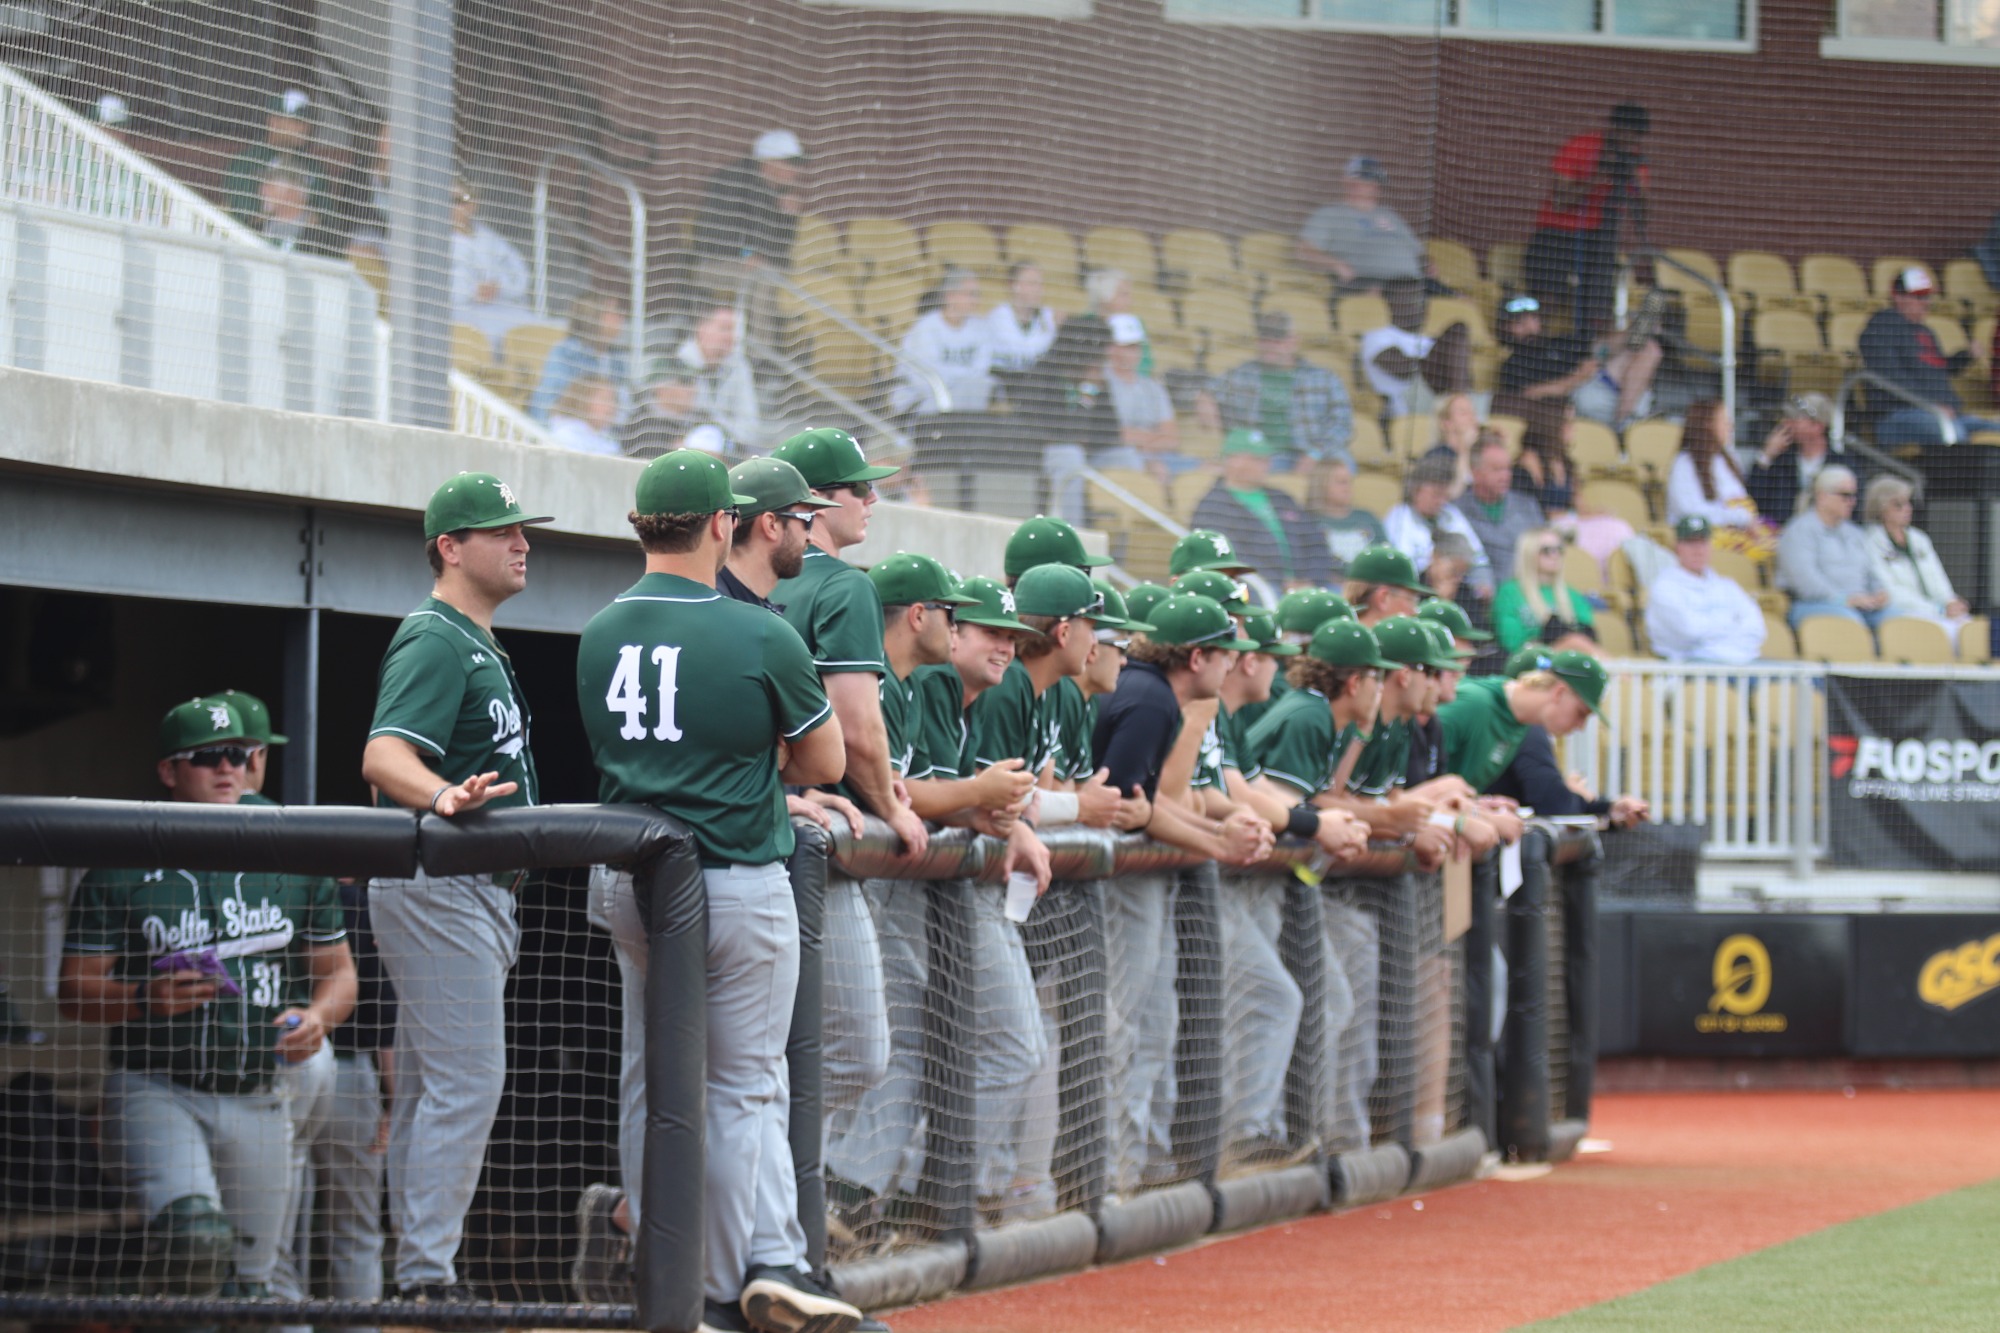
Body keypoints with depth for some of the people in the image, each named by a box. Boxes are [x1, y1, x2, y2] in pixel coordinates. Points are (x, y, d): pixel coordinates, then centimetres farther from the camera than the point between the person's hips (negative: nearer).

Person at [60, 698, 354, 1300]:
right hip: (154, 1089, -4)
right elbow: (73, 990, 1)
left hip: (256, 1103, 4)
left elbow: (338, 971, 18)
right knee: (197, 1235, -30)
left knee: (247, 1283, 5)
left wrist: (317, 1016, -5)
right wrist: (144, 998, -19)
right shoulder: (122, 871, 1)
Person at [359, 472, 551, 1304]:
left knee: (430, 1087, 11)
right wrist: (446, 796, -45)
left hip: (479, 887, 11)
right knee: (466, 1080, -13)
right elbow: (383, 758, -27)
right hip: (439, 889, -11)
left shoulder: (478, 646, 19)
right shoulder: (435, 642, -13)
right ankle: (426, 1276, -13)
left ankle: (421, 1274, 14)